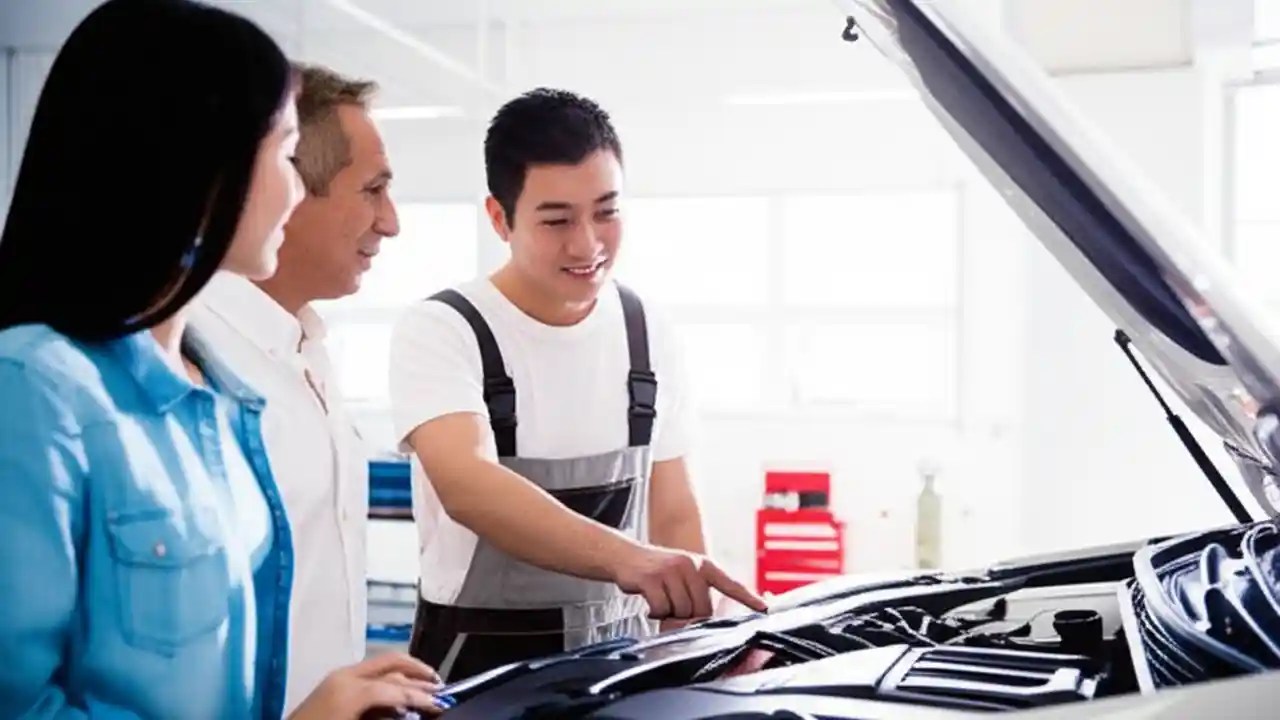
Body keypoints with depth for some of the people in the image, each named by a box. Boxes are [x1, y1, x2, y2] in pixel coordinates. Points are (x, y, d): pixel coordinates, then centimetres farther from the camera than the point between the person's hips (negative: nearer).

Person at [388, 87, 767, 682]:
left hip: (619, 652, 5)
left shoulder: (647, 336, 2)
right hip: (481, 658, -4)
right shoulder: (438, 332, -15)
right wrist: (623, 557, -46)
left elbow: (675, 516, 7)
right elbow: (467, 486, -32)